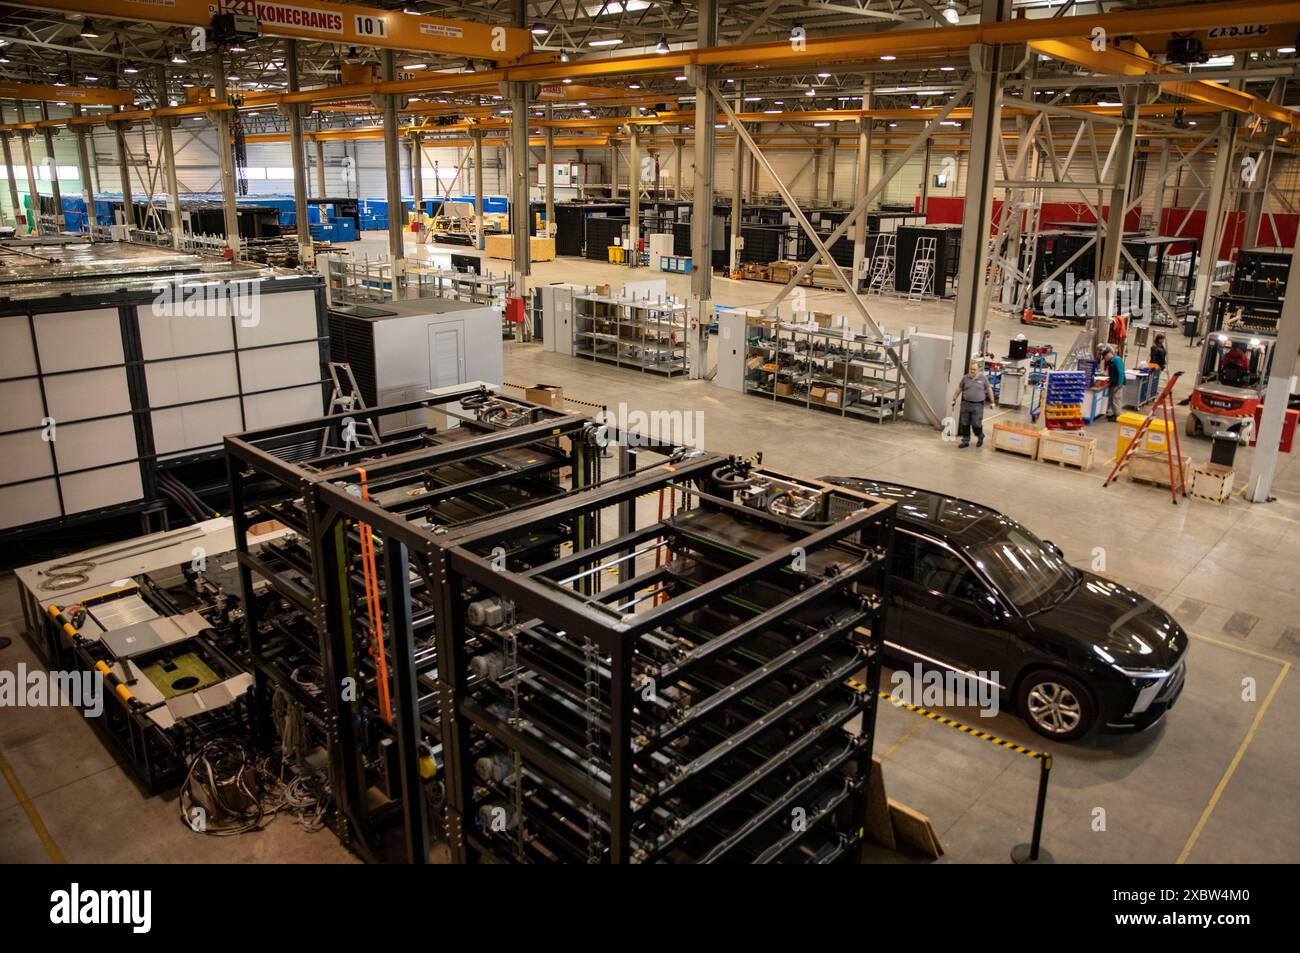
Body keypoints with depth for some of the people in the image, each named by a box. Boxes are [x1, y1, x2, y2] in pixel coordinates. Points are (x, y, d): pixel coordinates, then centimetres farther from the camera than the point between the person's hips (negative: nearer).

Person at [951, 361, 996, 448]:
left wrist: (992, 402, 8)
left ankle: (980, 437, 25)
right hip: (966, 404, 3)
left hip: (978, 405, -3)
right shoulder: (965, 377, 4)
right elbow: (959, 389, 14)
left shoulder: (983, 378, -1)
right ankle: (965, 441, 17)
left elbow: (989, 389, 6)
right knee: (964, 424, 6)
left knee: (976, 424, -3)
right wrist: (954, 399, 16)